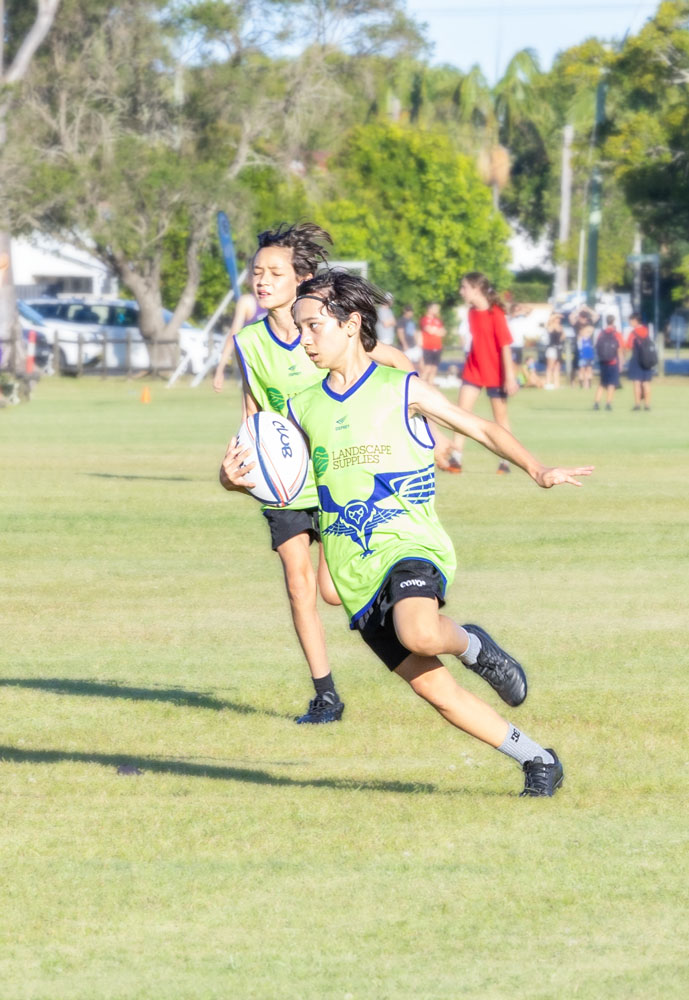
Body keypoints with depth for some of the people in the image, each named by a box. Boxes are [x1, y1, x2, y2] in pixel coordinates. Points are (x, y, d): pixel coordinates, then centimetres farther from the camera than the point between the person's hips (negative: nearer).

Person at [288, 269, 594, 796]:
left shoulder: (402, 391, 0)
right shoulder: (302, 406, 11)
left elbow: (483, 429, 4)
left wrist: (537, 468, -12)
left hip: (409, 544, -4)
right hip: (354, 573, 4)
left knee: (418, 634, -36)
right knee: (436, 691, -3)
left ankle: (469, 643, -1)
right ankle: (538, 761, 12)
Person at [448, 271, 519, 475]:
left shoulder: (495, 314, -16)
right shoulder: (472, 313, 4)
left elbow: (505, 345, -16)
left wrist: (509, 376, -18)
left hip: (495, 372, -6)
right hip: (473, 370, 6)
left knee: (500, 416, 6)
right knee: (462, 410, -6)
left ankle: (505, 461, 16)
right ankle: (456, 457, -8)